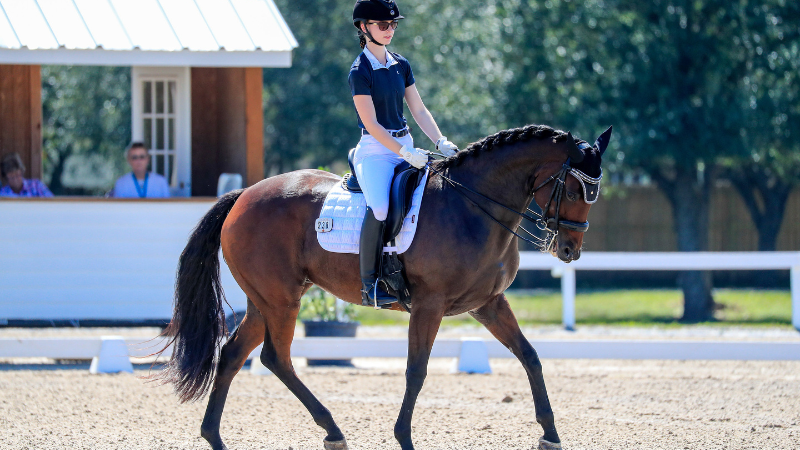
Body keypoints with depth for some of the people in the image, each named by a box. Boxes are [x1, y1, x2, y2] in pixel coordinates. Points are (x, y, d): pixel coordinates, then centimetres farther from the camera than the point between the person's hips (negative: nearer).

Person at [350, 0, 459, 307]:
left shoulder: (401, 66, 13)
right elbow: (371, 123, -13)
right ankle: (369, 285, -23)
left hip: (405, 146, 7)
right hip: (375, 150, -7)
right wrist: (404, 153, -20)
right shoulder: (360, 71, -8)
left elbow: (419, 110, 13)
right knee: (380, 207, -31)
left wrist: (441, 142, -2)